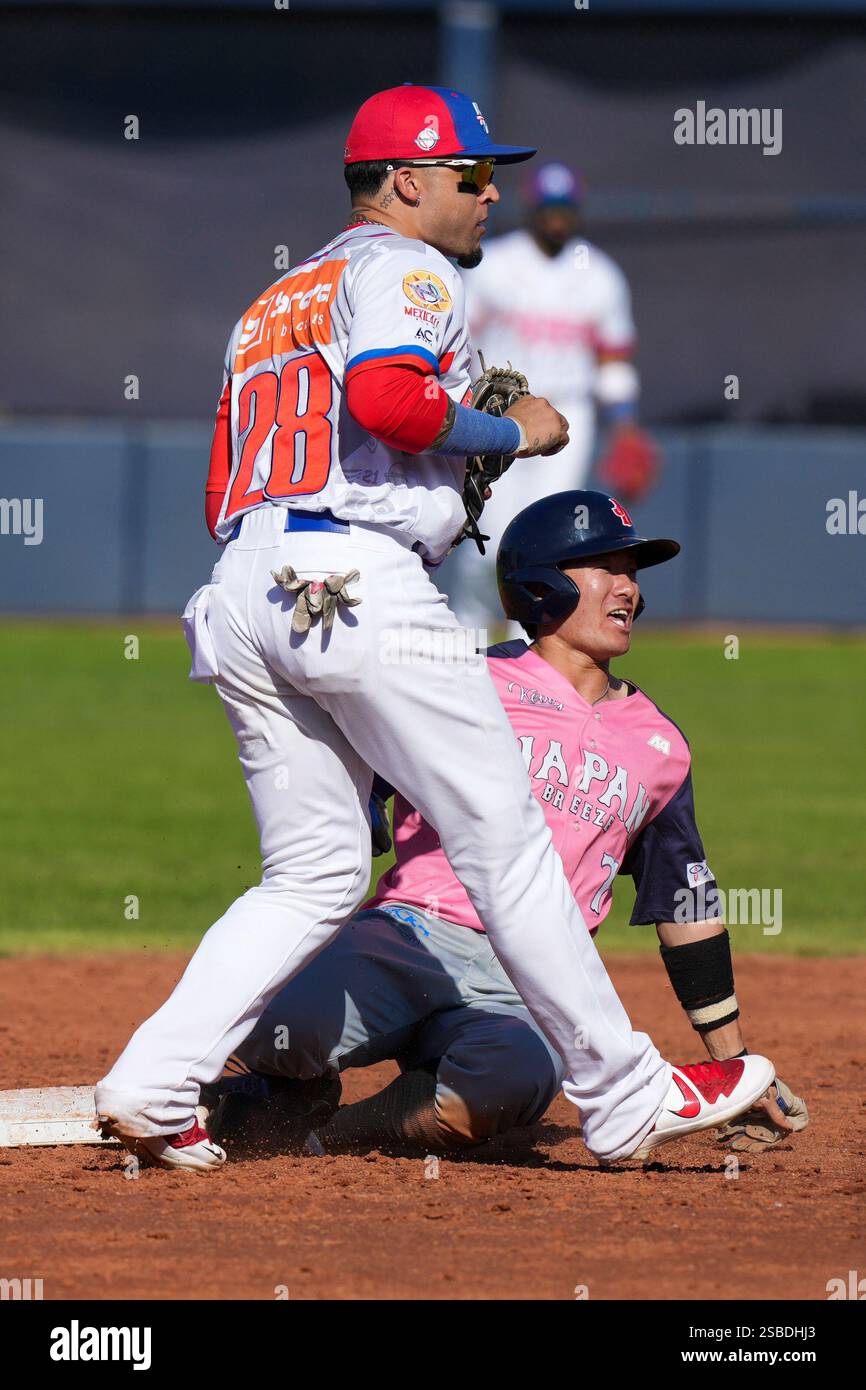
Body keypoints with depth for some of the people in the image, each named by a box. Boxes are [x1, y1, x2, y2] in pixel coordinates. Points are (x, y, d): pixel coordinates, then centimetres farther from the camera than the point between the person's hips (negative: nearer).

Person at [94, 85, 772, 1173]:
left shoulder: (271, 306, 29)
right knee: (504, 842, -2)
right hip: (362, 582, -8)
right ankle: (622, 1099, 1)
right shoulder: (404, 268, 2)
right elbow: (387, 396, -20)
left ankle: (150, 1089, -4)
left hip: (242, 588, 8)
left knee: (314, 876, 11)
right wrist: (513, 431, -4)